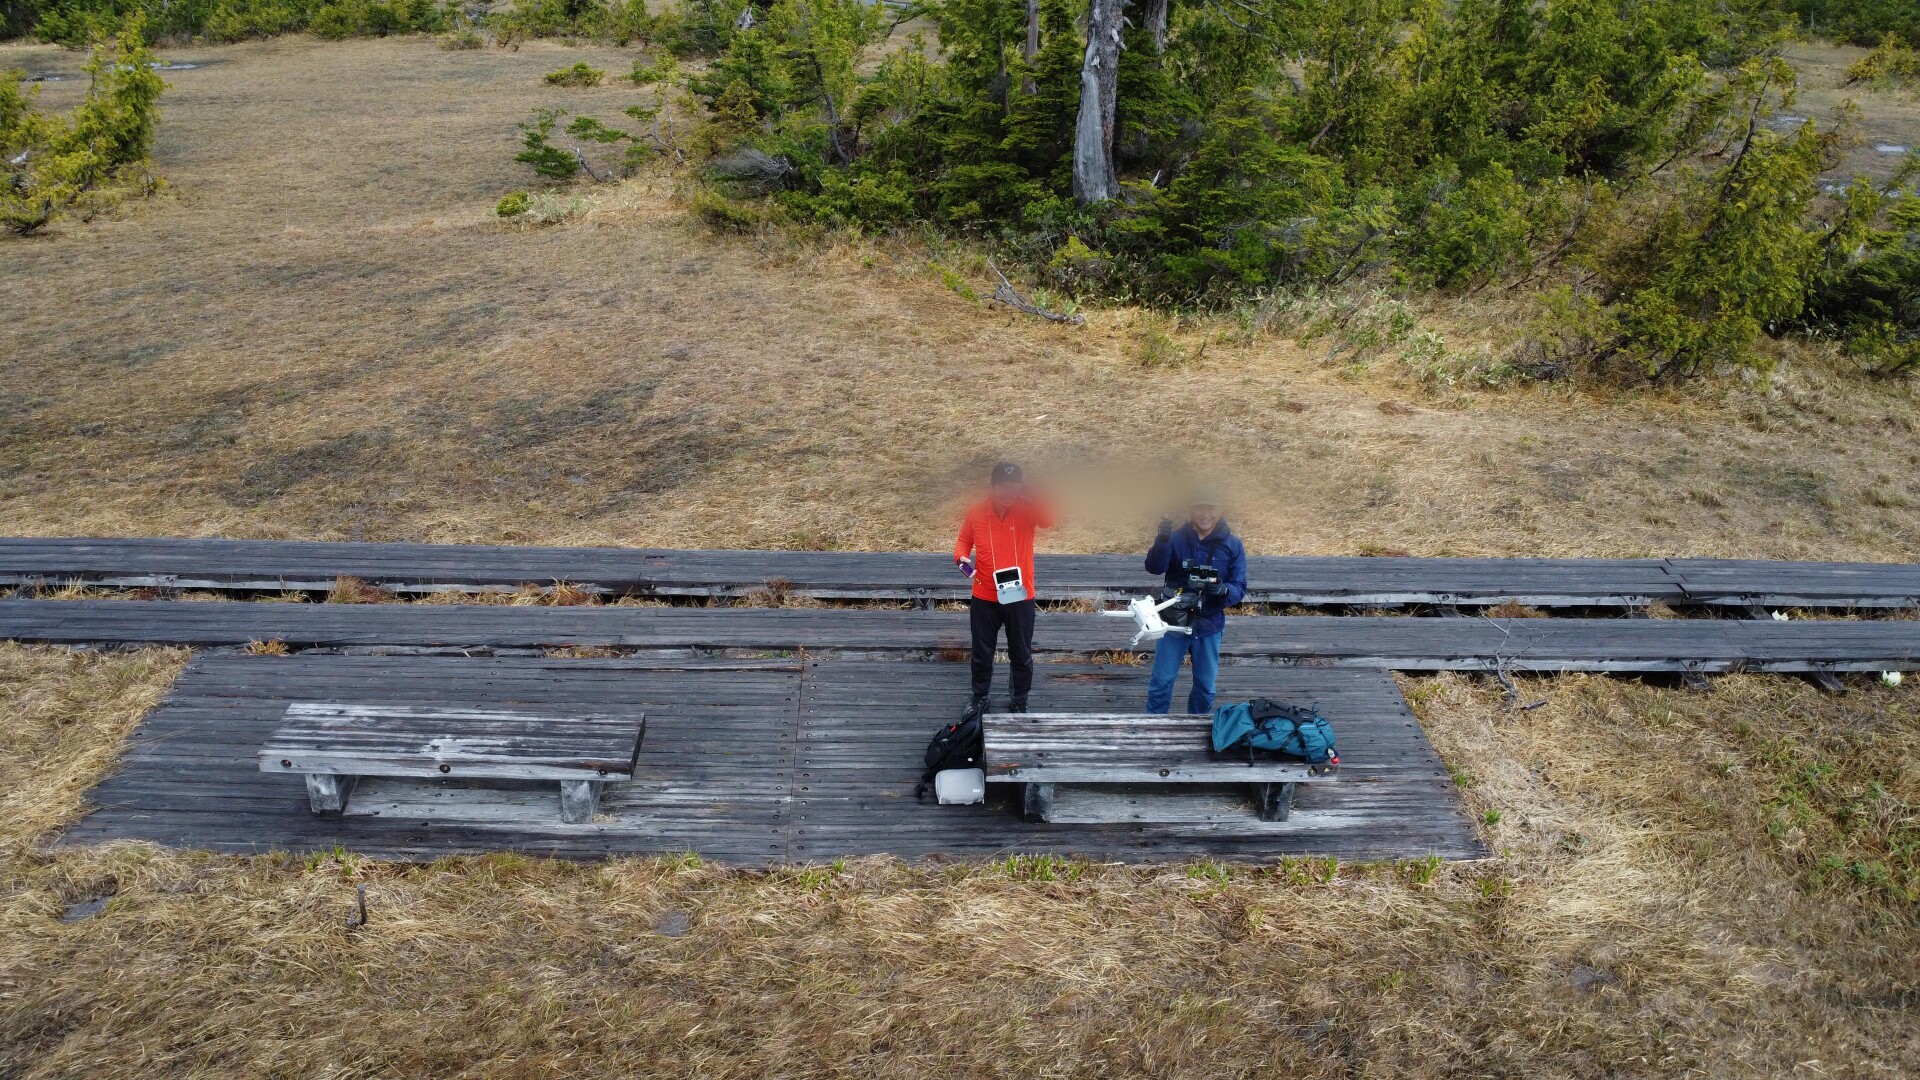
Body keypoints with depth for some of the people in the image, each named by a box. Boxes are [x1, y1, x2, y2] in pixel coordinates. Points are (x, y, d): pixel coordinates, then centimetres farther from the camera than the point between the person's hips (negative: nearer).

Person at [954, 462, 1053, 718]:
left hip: (1020, 597, -1)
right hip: (984, 597, 1)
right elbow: (964, 540, 9)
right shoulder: (975, 511, -4)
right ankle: (979, 698, 34)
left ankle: (1019, 702, 30)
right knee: (982, 653, 14)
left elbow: (1048, 521, -29)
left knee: (1021, 655, 12)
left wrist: (1028, 496, -40)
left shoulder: (1026, 510, -9)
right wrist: (961, 557, -13)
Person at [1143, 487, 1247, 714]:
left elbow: (1240, 588, -8)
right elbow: (1154, 568, -25)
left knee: (1205, 685, 15)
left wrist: (1223, 590, -32)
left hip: (1210, 626, 1)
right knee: (1161, 680, 7)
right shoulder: (1176, 538, -10)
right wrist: (1161, 541, -44)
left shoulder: (1232, 545, -7)